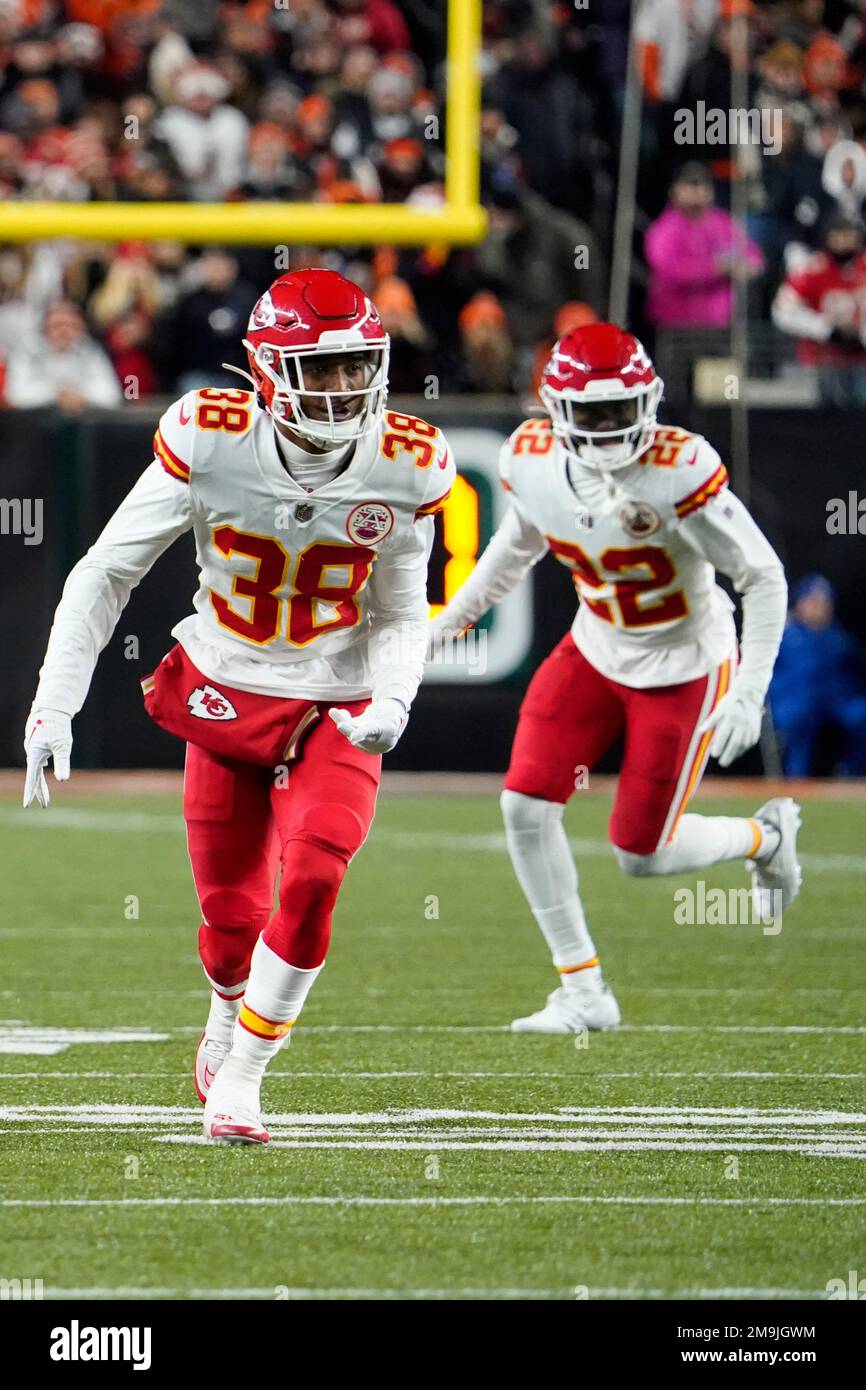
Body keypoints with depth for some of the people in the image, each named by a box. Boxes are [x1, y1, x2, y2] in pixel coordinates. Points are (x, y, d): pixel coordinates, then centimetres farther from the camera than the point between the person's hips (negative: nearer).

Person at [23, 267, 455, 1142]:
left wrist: (391, 700, -20)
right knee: (231, 916, 7)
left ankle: (241, 1077, -6)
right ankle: (229, 1015, 43)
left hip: (334, 710, 0)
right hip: (223, 698, 0)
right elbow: (106, 573, -9)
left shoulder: (405, 466, -13)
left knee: (311, 879, -22)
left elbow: (399, 614, 1)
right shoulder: (209, 440, -17)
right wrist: (54, 702, -15)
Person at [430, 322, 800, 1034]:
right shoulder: (531, 460, -12)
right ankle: (584, 992, 3)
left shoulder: (678, 470, -29)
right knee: (526, 805, -10)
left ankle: (765, 836, 31)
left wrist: (749, 694, -26)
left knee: (641, 854, -1)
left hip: (684, 668, -5)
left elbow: (764, 578, -21)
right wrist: (452, 617, 15)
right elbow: (519, 542, 12)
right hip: (596, 652, 5)